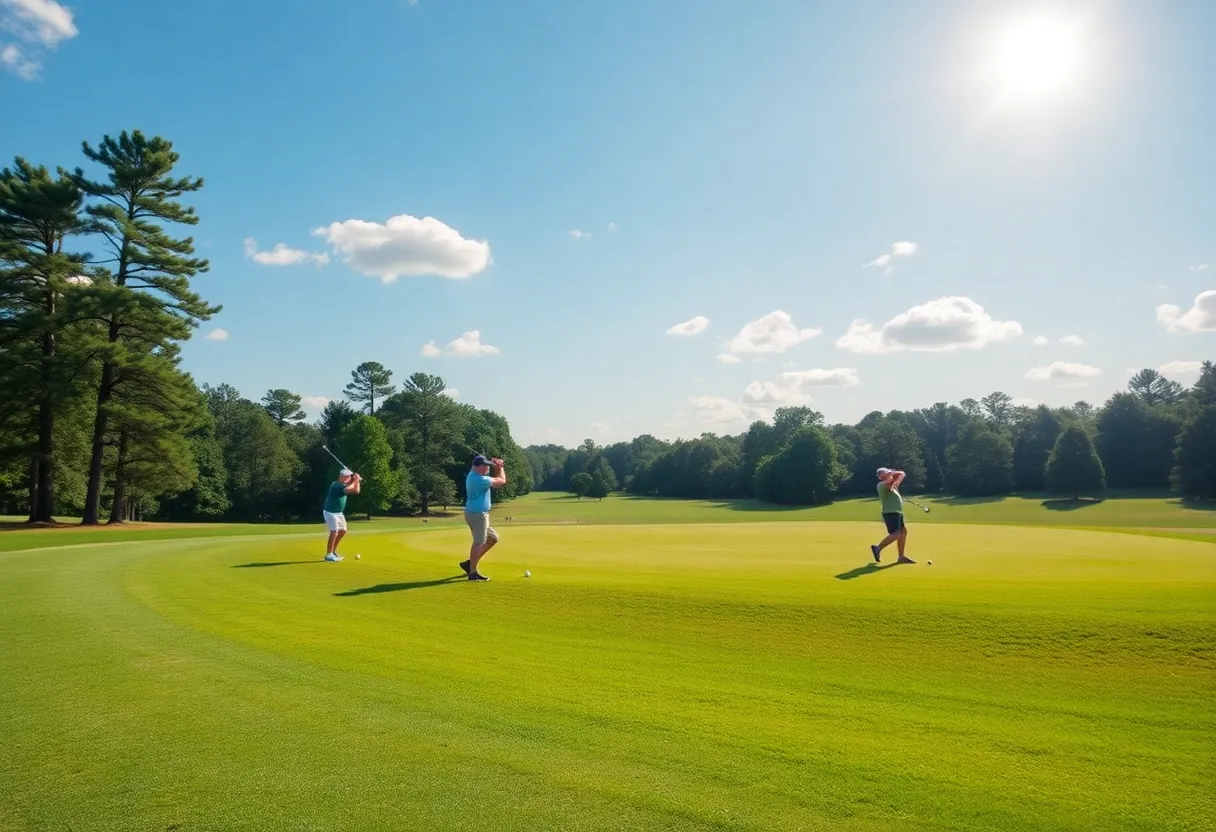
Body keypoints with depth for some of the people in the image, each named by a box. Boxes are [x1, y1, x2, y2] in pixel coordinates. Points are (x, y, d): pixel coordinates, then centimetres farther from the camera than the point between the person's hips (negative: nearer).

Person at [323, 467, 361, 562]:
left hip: (338, 512, 10)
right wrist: (357, 480, -13)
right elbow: (356, 491, -29)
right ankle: (328, 555, -13)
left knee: (342, 531, 12)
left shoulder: (341, 484, 5)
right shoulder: (338, 486, -25)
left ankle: (333, 551, 22)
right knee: (334, 531, -17)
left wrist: (356, 480, 0)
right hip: (330, 512, -10)